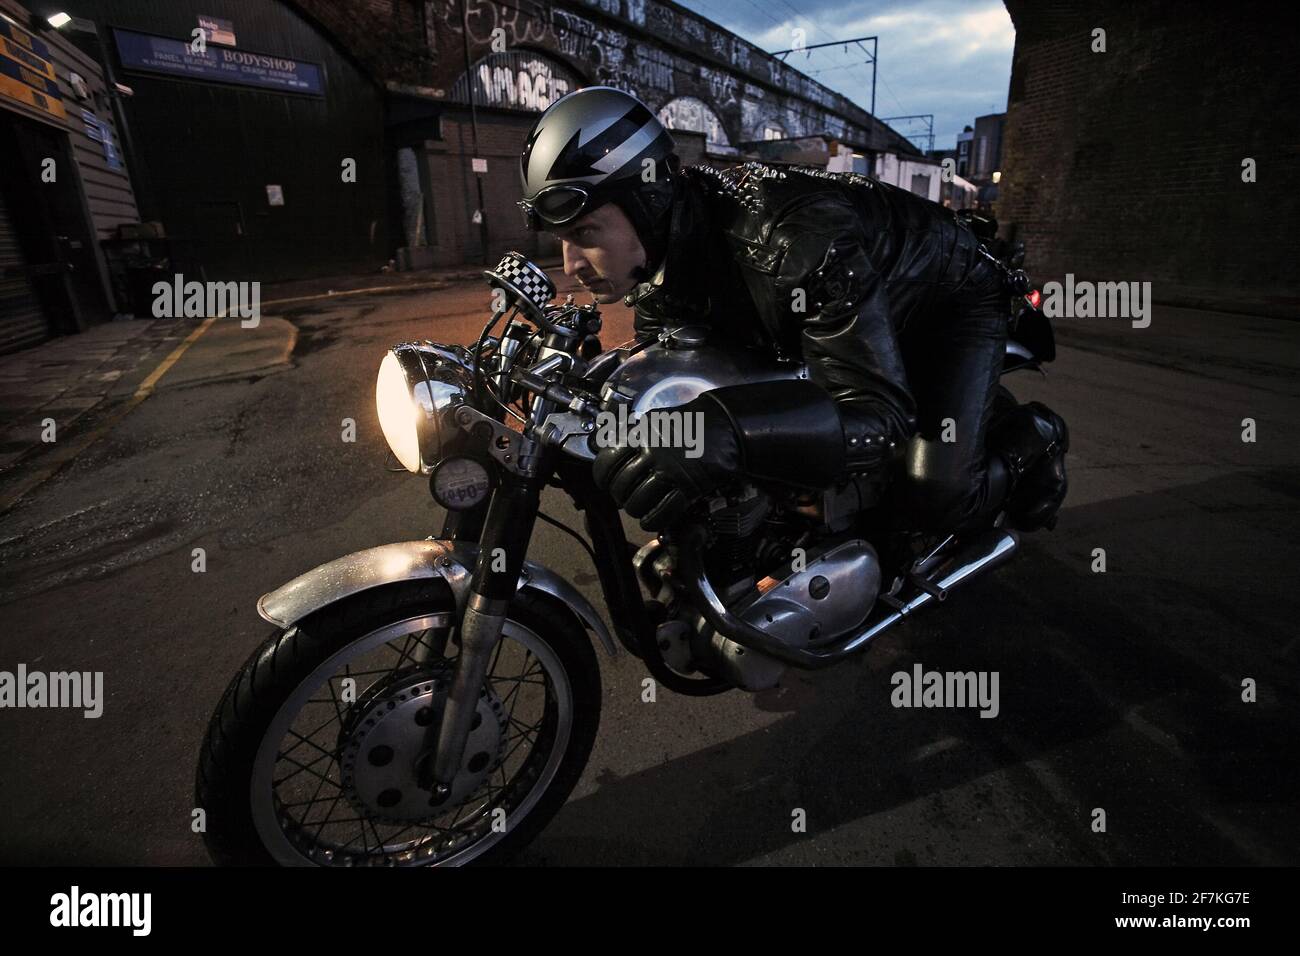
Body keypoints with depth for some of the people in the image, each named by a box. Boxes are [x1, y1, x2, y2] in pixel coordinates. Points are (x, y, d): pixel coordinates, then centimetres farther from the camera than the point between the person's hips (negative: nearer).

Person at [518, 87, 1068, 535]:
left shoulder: (796, 238, -42)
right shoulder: (658, 257, -18)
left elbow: (882, 417, -46)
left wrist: (727, 432, -63)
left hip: (952, 296, -6)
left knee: (931, 496, -24)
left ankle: (1031, 437, 10)